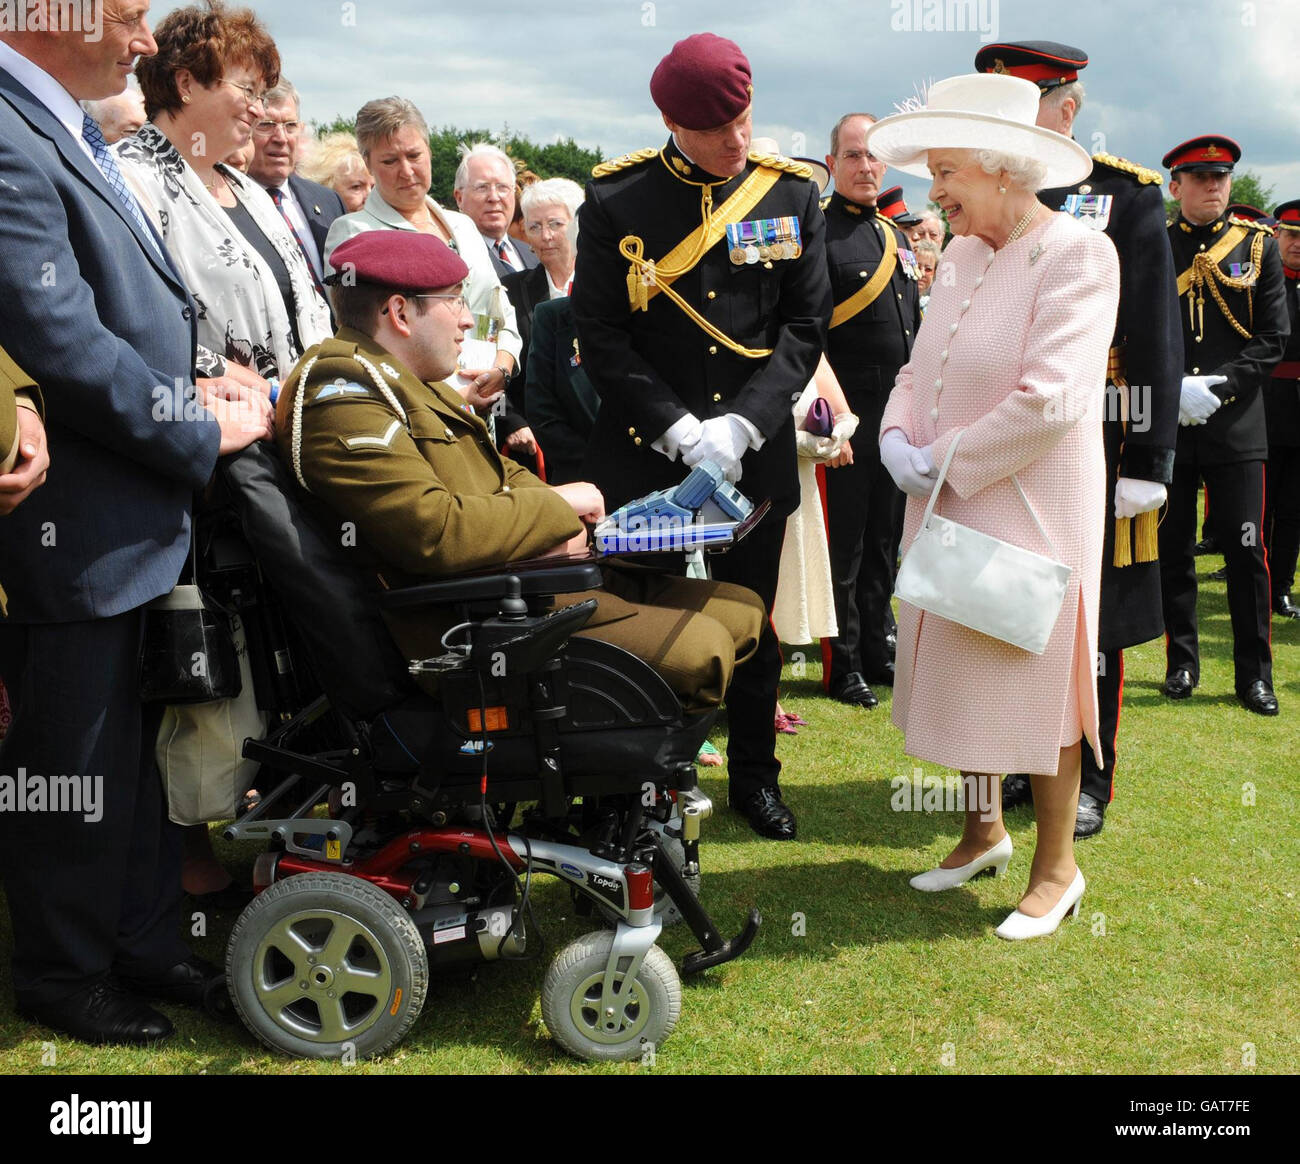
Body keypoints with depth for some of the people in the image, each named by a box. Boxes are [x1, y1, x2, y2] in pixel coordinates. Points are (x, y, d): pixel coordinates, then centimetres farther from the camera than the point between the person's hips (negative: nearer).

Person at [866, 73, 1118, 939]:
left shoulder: (1077, 255, -15)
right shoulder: (966, 256, 9)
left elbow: (1051, 398, -23)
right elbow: (922, 368, 15)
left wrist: (941, 462, -15)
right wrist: (897, 436, -6)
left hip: (1030, 510, -7)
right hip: (951, 509, 7)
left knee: (1037, 676, 3)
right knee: (961, 667, 15)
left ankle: (1057, 866, 20)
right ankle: (985, 831, 34)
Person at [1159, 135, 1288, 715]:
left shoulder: (1259, 245, 6)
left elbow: (1274, 337, 2)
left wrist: (1220, 385, -12)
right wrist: (1174, 389, -13)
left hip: (1236, 423, 0)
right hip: (1166, 423, 0)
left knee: (1246, 550, 0)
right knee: (1172, 548, 7)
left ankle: (1254, 674, 11)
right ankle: (1182, 662, 20)